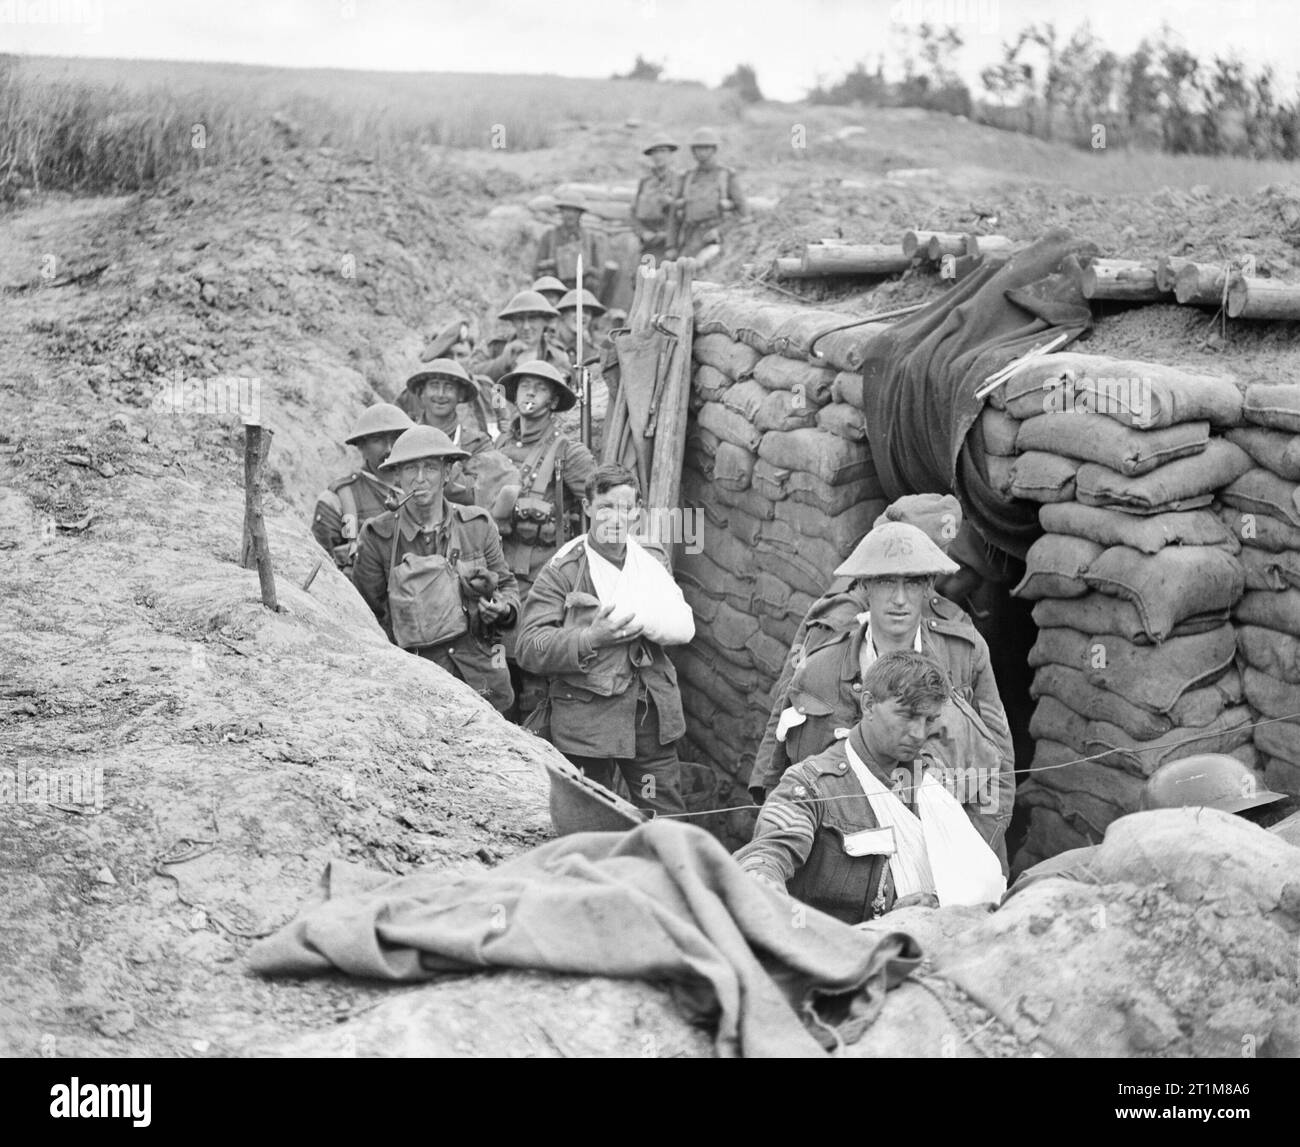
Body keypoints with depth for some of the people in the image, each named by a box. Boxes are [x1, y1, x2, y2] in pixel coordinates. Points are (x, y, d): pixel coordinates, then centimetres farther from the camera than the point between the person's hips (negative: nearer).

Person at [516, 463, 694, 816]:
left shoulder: (652, 560, 11)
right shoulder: (562, 571, -5)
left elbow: (683, 626, -2)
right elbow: (529, 648, -12)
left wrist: (629, 615, -17)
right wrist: (590, 638, -24)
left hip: (653, 714, 4)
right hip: (587, 719, -4)